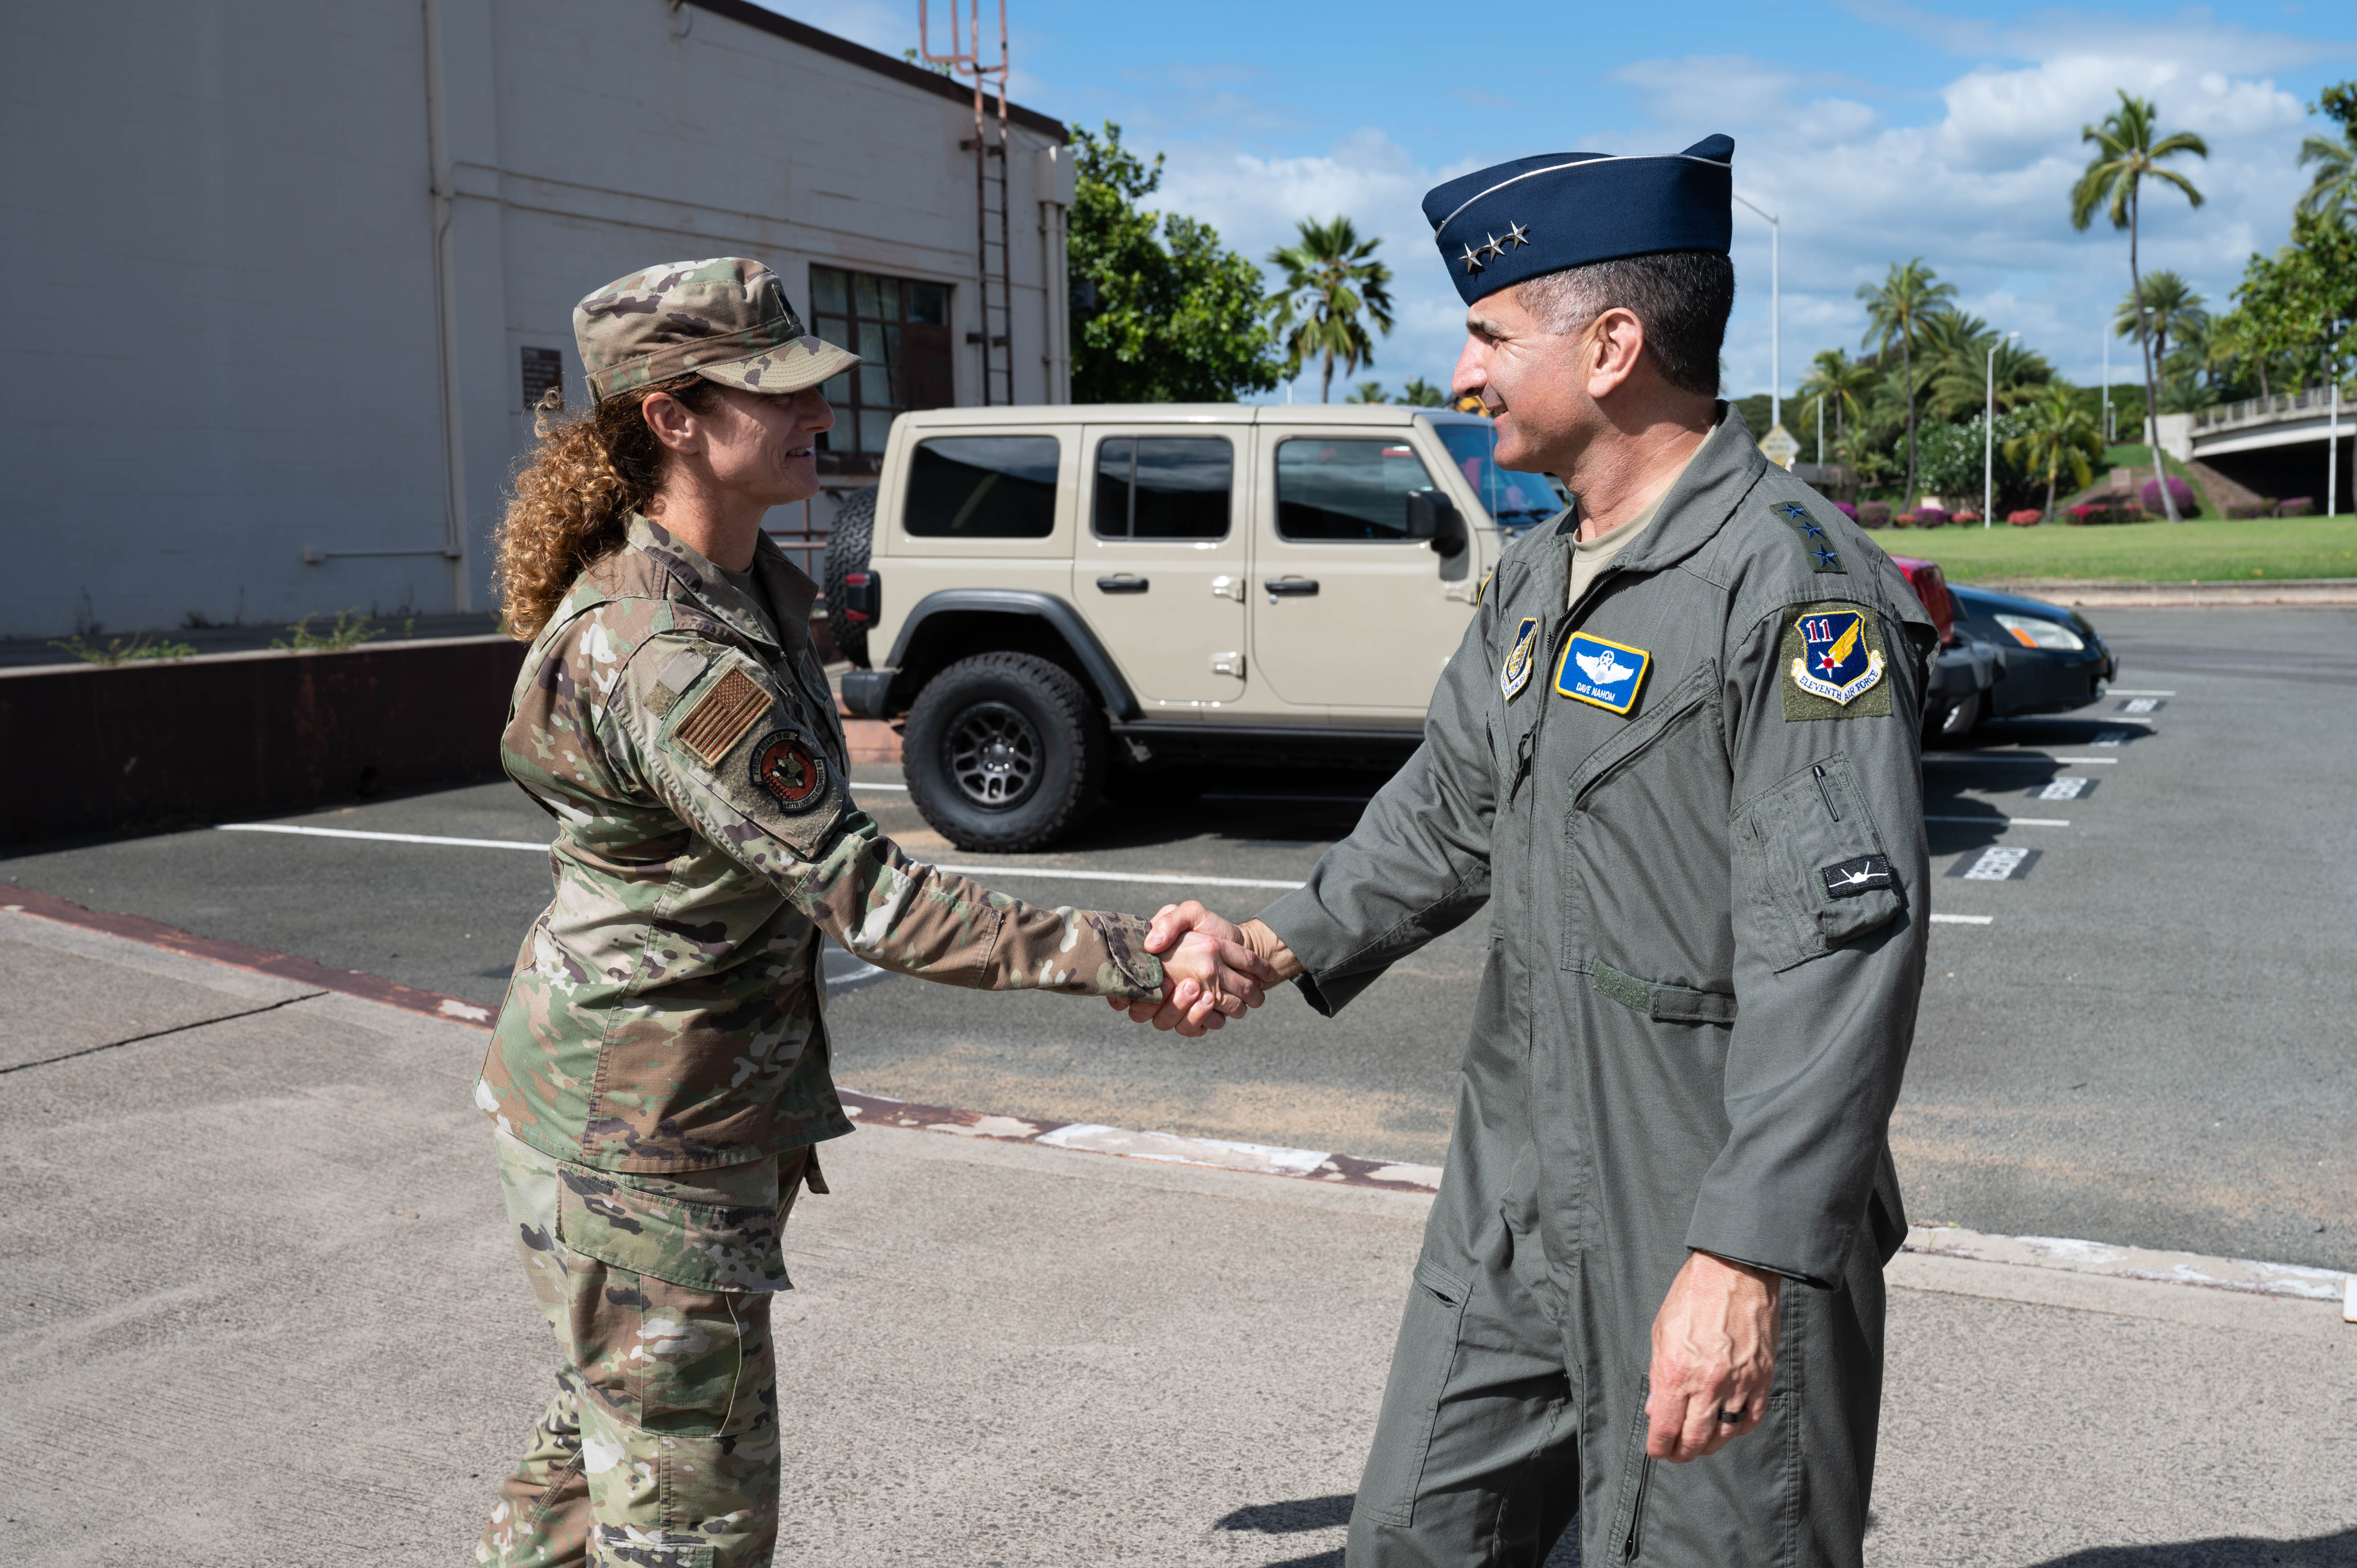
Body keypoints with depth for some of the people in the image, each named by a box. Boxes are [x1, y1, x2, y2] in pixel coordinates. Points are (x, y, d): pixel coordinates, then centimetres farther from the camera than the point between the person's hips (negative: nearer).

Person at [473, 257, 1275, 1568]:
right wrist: (1134, 962, -29)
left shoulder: (752, 578, 3)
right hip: (641, 1118, -9)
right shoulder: (667, 660, -30)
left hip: (712, 1085, 10)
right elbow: (868, 895, -30)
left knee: (618, 1415, 26)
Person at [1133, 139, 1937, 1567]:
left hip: (1714, 1235, -8)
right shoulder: (1543, 572, 10)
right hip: (1514, 1200, 8)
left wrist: (1746, 1262, -28)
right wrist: (1285, 946, 9)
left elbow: (1842, 952, -25)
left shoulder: (1796, 586, -19)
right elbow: (1452, 807, 20)